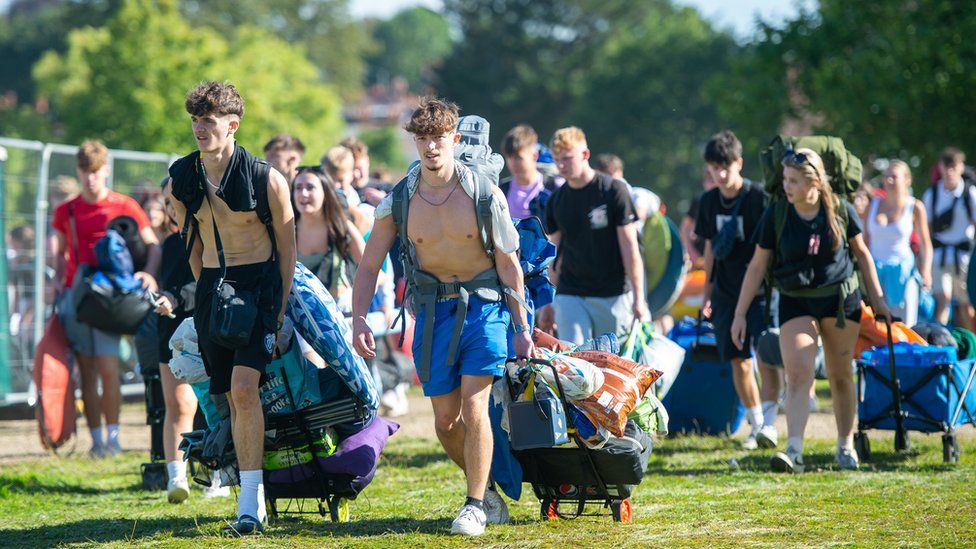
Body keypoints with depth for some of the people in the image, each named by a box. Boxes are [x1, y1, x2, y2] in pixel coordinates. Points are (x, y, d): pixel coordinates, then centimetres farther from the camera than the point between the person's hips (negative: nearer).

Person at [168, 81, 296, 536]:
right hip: (212, 285, 5)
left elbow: (287, 247, -2)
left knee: (244, 387, -19)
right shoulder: (181, 179, 1)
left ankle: (249, 505, -18)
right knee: (234, 396, 4)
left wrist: (281, 310, -2)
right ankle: (256, 502, 12)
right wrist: (209, 290, 15)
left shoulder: (266, 179, -11)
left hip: (260, 281, -5)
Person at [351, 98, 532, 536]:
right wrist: (358, 320, -12)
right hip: (433, 312, 3)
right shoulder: (398, 201, -3)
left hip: (483, 307, -3)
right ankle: (488, 492, 27)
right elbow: (369, 266, 2)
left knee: (473, 409, -14)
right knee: (445, 421, 5)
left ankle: (475, 506, -1)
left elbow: (509, 264, -1)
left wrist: (521, 328, -1)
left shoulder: (485, 195, -8)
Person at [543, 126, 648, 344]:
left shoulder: (614, 190, -5)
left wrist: (638, 299, -8)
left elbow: (629, 247, -5)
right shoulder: (556, 201, 8)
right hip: (569, 296, 3)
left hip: (613, 296, -3)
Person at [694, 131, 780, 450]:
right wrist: (708, 291, 18)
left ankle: (768, 423, -17)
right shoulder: (709, 202, 8)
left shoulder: (758, 197, -8)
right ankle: (755, 424, 14)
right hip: (726, 290, 5)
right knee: (739, 361, 5)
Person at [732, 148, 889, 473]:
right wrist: (740, 314, -3)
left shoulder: (840, 210, -7)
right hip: (796, 303, -1)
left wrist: (877, 298, 11)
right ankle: (794, 451, -23)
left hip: (842, 300, 1)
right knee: (797, 374, -15)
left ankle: (846, 446, 24)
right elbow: (757, 266, -2)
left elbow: (861, 253, 8)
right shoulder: (776, 215, -8)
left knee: (840, 376, 8)